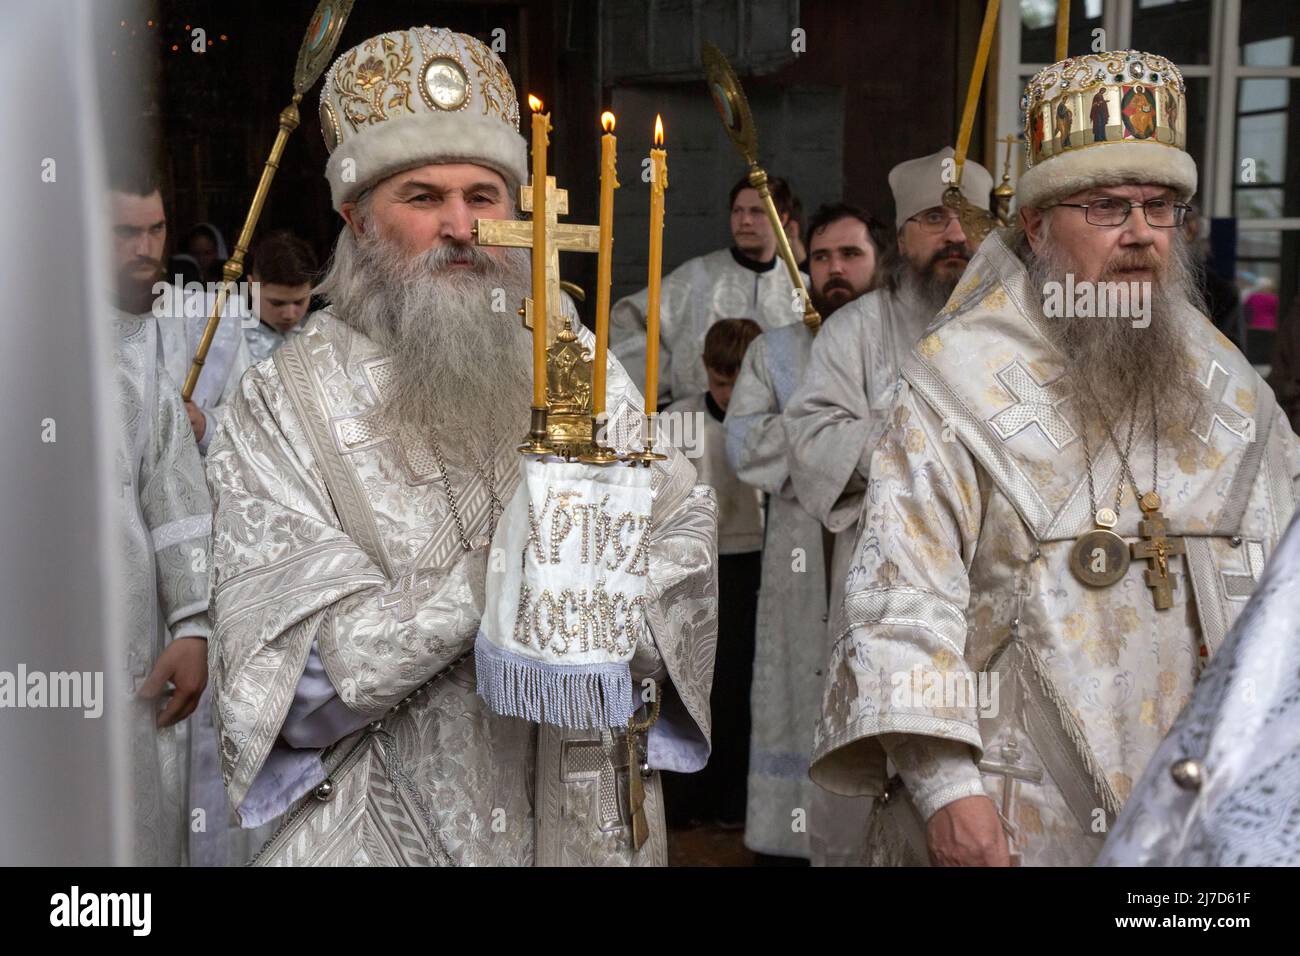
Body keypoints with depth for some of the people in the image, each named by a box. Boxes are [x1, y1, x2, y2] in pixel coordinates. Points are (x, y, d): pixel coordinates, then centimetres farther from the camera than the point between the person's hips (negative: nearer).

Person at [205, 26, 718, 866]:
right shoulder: (281, 407, -8)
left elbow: (689, 525, -3)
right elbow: (307, 665, -16)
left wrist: (614, 614, -22)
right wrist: (494, 580, -25)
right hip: (390, 822, -3)